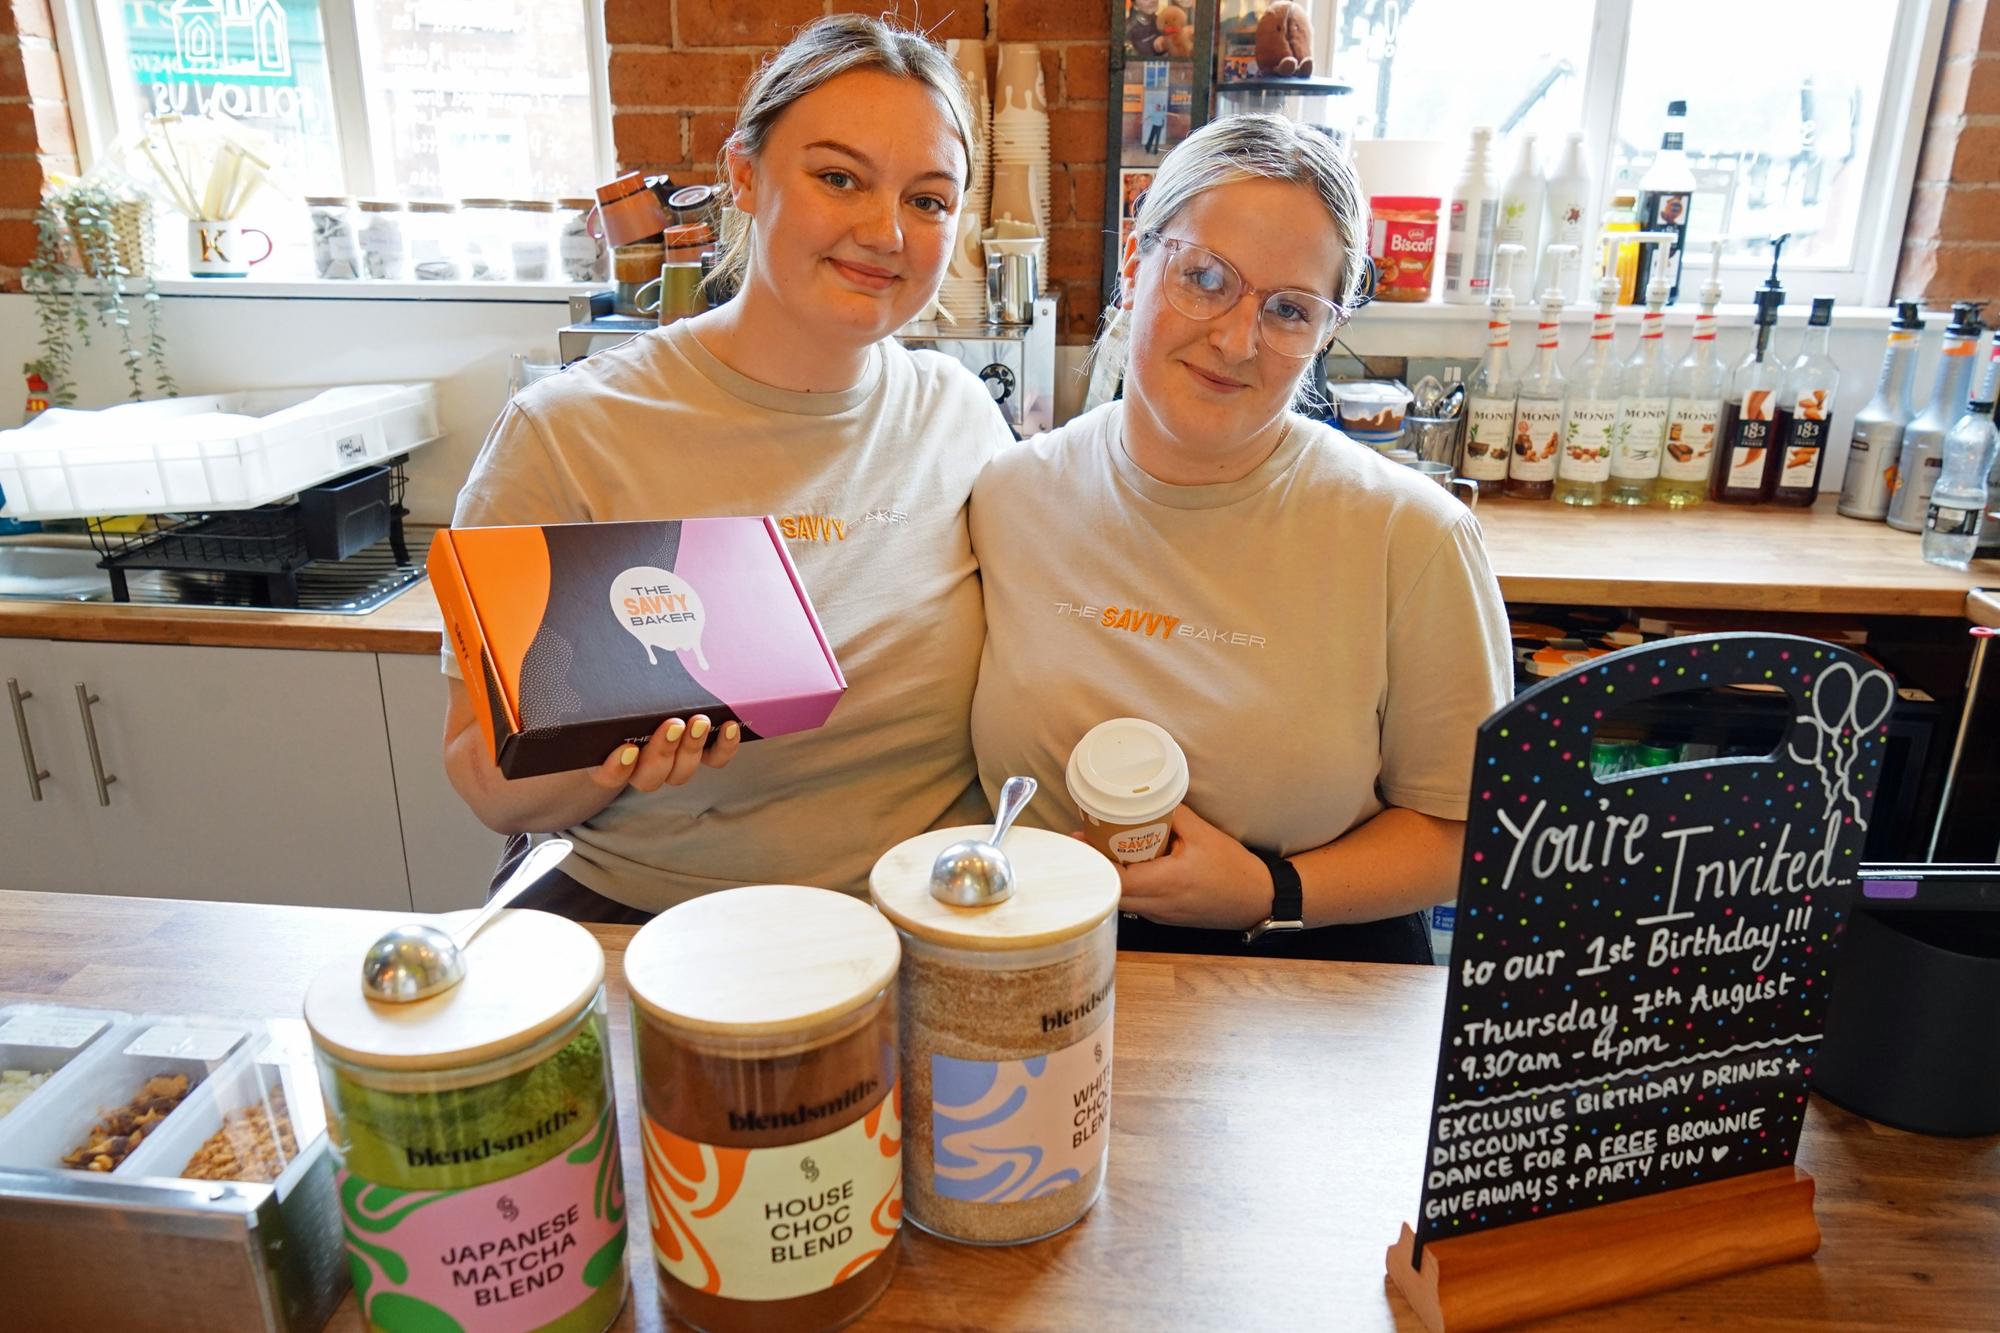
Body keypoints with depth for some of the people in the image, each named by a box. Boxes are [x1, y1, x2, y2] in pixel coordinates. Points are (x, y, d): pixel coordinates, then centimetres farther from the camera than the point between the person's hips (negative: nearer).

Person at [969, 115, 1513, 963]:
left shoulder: (1413, 535, -8)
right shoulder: (1006, 497, 0)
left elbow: (1463, 828, 0)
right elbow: (950, 758, 9)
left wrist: (1272, 893, -14)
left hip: (1317, 984, 0)